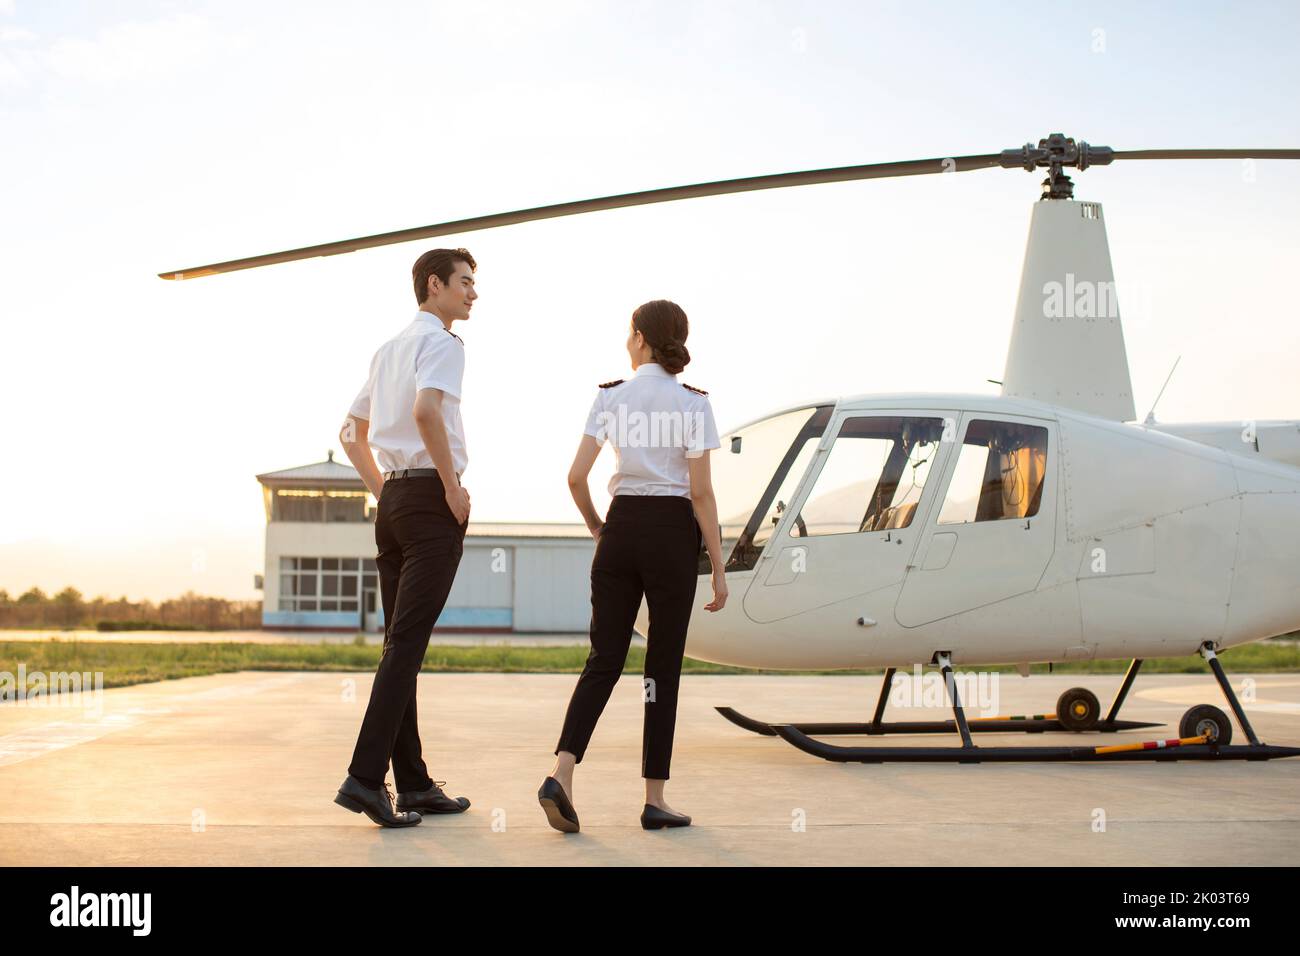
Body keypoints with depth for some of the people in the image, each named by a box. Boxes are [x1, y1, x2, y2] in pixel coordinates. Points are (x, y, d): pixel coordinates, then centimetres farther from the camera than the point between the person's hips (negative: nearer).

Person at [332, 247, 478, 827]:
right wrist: (453, 487, -16)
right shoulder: (440, 342, -6)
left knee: (401, 643, 7)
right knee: (407, 643, -10)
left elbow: (352, 433, 25)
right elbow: (426, 411, -24)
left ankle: (414, 784, 12)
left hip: (393, 500, 9)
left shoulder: (389, 349, 21)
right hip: (430, 497, -9)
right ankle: (366, 777, -13)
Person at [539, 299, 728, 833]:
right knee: (662, 667, 5)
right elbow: (701, 493, -9)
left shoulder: (610, 397, 3)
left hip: (621, 528, 2)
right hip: (672, 533, -2)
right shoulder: (692, 403, -4)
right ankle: (654, 800, 8)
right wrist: (719, 567, -4)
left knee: (604, 660, 7)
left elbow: (576, 477, -3)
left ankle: (562, 772, -10)